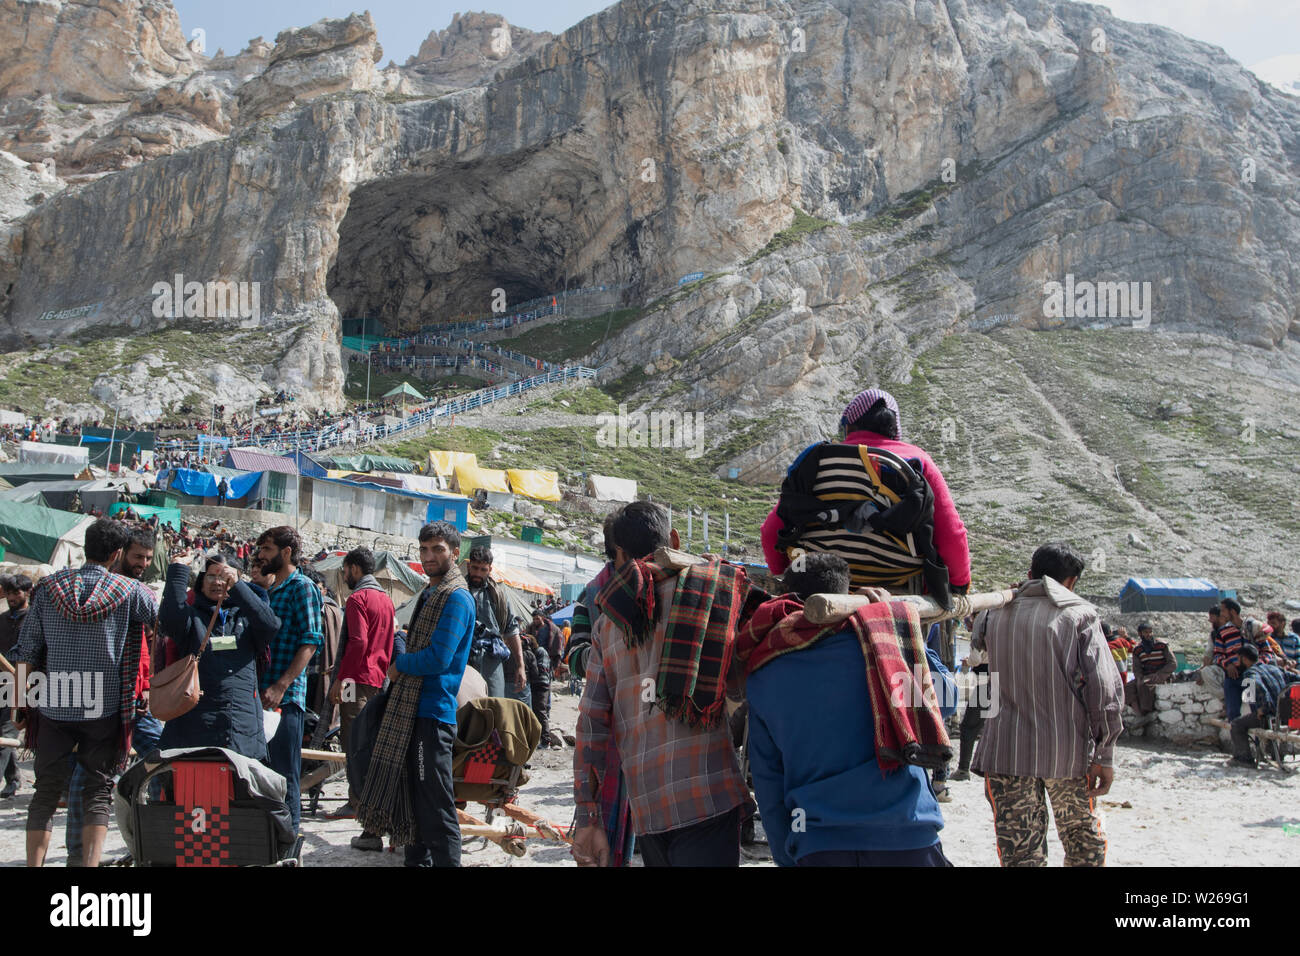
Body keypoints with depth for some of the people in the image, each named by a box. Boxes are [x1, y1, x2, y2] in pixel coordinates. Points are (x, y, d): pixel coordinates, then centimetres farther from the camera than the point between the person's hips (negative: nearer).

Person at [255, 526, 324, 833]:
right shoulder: (268, 591, 20)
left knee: (284, 775, -4)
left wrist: (281, 686, -21)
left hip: (286, 697, -8)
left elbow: (311, 641, -14)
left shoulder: (302, 588, -6)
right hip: (260, 694, 8)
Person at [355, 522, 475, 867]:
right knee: (413, 799, 17)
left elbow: (437, 658, -21)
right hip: (411, 710, 10)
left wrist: (399, 665, -6)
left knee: (436, 807, -7)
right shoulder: (429, 594, 18)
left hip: (433, 712, -10)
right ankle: (418, 859, 27)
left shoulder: (456, 598, -13)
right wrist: (402, 667, 6)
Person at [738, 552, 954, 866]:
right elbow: (944, 698, 10)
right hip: (907, 839, -2)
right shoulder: (876, 635, -4)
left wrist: (787, 858, 22)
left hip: (816, 850, 2)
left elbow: (768, 785, 11)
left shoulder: (761, 678, 7)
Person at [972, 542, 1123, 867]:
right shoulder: (1079, 613, -3)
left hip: (1006, 752, 2)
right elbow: (1105, 687, -8)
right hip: (1068, 753, -2)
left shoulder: (996, 613, 6)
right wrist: (1104, 755, -4)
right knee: (1085, 843, 18)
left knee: (1019, 853, 4)